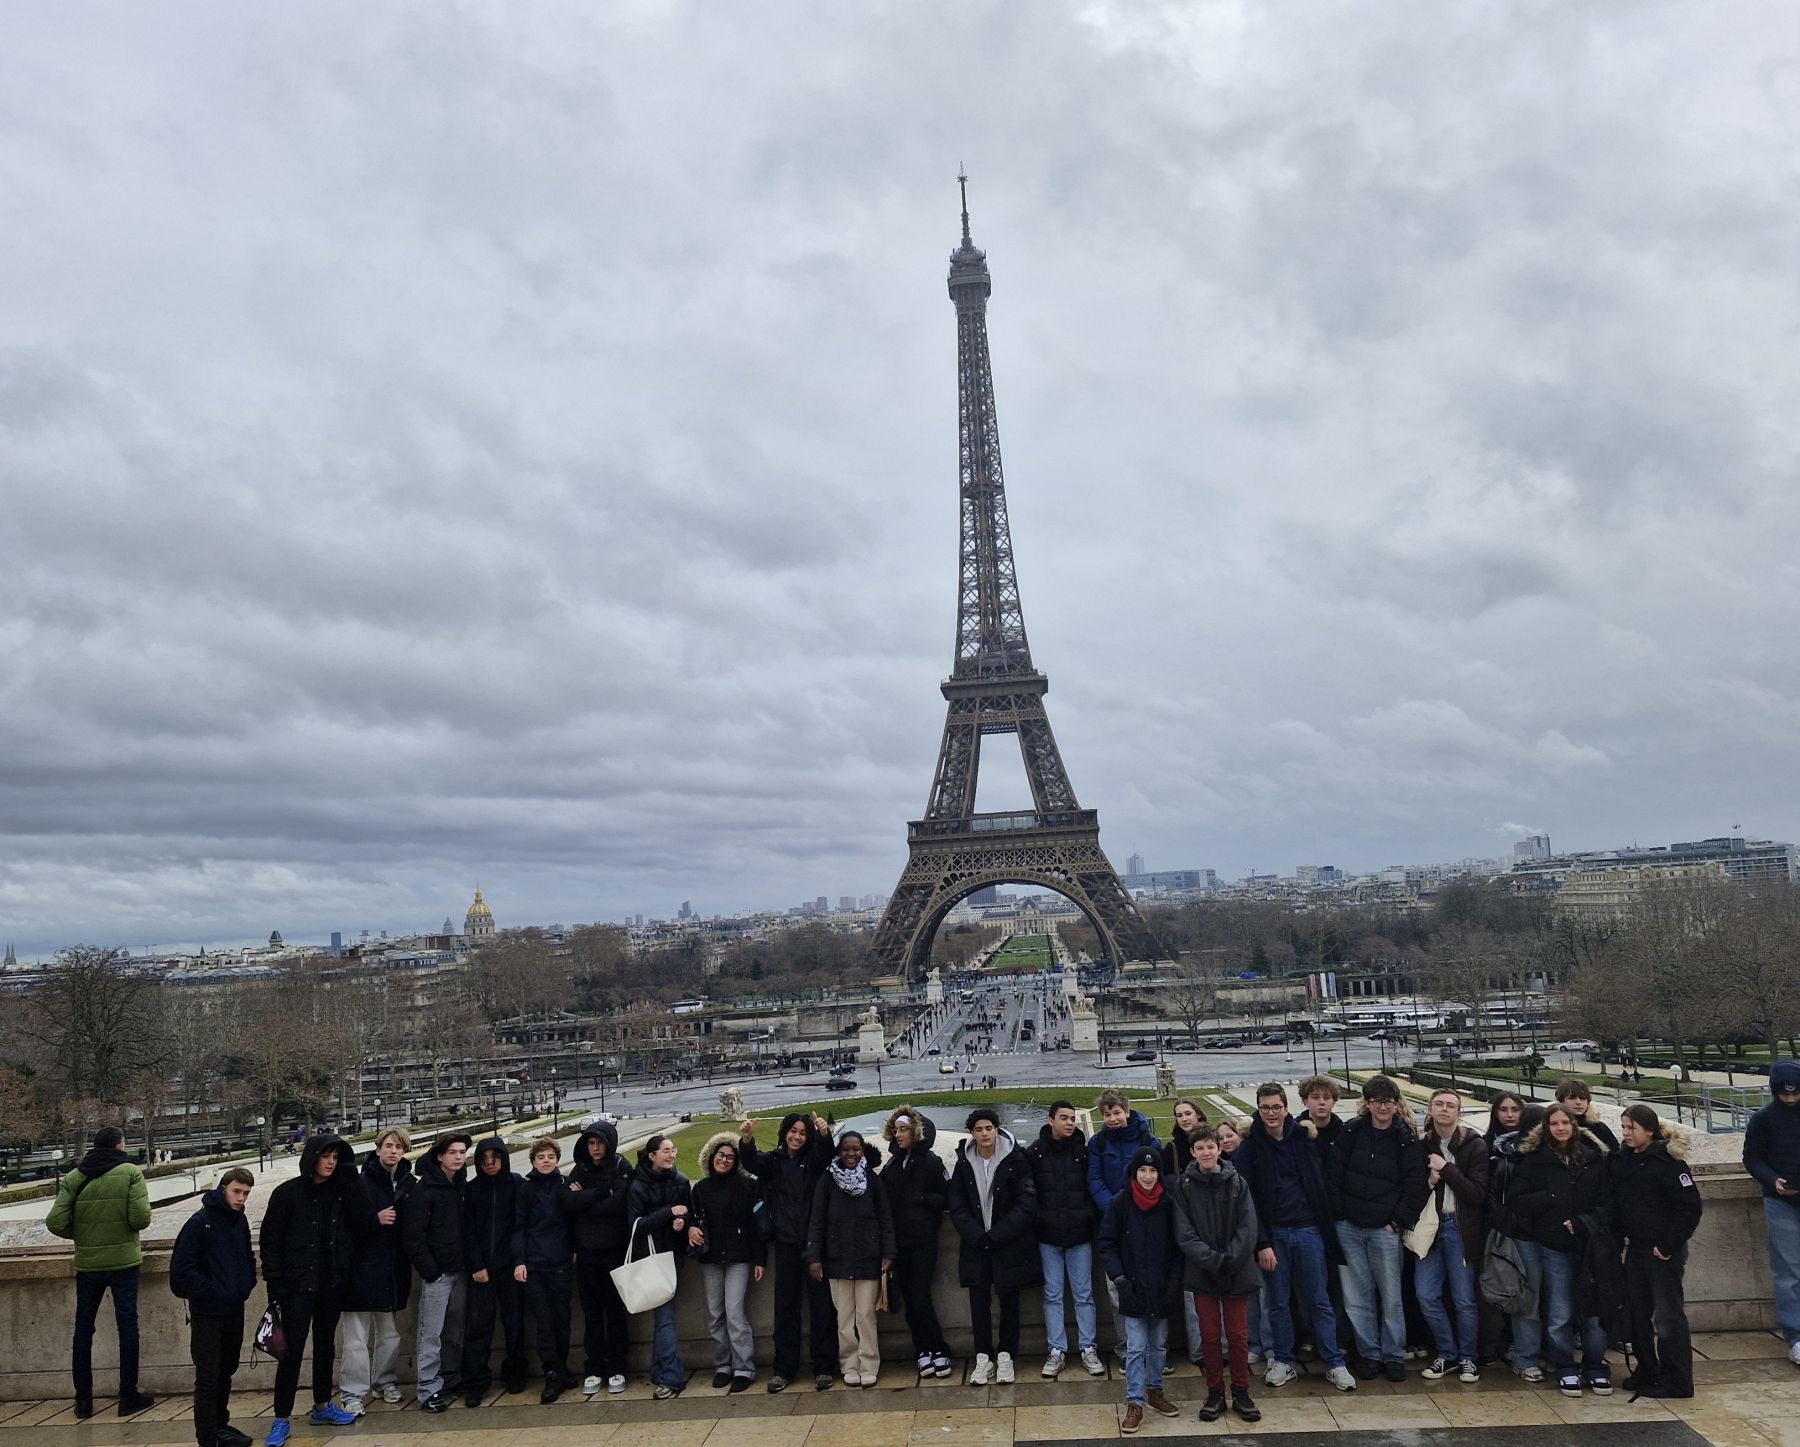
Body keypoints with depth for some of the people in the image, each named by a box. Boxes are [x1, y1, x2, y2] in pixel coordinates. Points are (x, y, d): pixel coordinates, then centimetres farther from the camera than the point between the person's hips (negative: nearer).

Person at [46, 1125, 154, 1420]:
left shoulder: (73, 1178, -3)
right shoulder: (131, 1173, -11)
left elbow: (56, 1223, -9)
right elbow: (140, 1219, -18)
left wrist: (81, 1234, 9)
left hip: (87, 1265, 3)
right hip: (123, 1262, -3)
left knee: (83, 1329, 16)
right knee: (127, 1327, 7)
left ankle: (83, 1399, 21)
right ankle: (128, 1396, 12)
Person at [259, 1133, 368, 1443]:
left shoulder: (343, 1191, 2)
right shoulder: (287, 1193, -8)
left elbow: (362, 1230, -7)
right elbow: (271, 1240, -6)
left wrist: (353, 1184, -13)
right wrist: (275, 1286, -11)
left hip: (333, 1284, 4)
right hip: (298, 1285, -4)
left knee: (325, 1344, 15)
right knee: (292, 1351, -1)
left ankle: (322, 1406, 27)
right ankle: (282, 1418, 10)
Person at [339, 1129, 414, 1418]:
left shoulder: (409, 1184, 4)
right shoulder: (361, 1182, -8)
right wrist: (376, 1220, -18)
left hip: (395, 1270, 4)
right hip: (363, 1268, -4)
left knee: (390, 1332, 15)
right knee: (357, 1336, -1)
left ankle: (387, 1381, 30)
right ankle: (353, 1394, 7)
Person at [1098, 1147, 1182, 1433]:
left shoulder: (1168, 1204, -2)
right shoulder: (1120, 1203, -7)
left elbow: (1177, 1245, 4)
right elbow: (1107, 1244, -4)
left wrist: (1175, 1280, -5)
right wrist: (1119, 1279, -12)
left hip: (1162, 1289, 2)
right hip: (1133, 1288, -2)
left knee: (1159, 1344, 14)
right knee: (1136, 1347, -2)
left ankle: (1155, 1391, 31)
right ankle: (1135, 1402, 6)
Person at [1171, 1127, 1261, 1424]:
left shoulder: (1237, 1183, -2)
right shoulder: (1183, 1185, -4)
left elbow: (1247, 1228, -7)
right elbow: (1184, 1232, -8)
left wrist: (1229, 1260, -18)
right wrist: (1212, 1259, -19)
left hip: (1236, 1273, 0)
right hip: (1202, 1272, 0)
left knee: (1238, 1333, 6)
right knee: (1210, 1334, 7)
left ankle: (1241, 1393, 21)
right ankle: (1215, 1393, 20)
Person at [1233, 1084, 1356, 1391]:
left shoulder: (1304, 1138, 2)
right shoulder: (1249, 1149, -3)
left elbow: (1321, 1184, 6)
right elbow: (1248, 1201, -5)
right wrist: (1261, 1244, -10)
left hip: (1308, 1230, 1)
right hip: (1273, 1234, -1)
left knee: (1321, 1300, 7)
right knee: (1277, 1303, 8)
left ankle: (1334, 1363, 16)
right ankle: (1283, 1362, 21)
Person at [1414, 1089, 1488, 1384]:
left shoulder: (1475, 1146, -6)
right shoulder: (1422, 1145, 4)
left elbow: (1477, 1194, -11)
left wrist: (1446, 1169, -17)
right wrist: (1429, 1181, -11)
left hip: (1461, 1229, -3)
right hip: (1430, 1226, 3)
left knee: (1465, 1300, 4)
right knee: (1426, 1296, 2)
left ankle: (1468, 1358, 23)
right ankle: (1448, 1354, 20)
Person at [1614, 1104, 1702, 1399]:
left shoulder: (1667, 1161, -13)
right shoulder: (1623, 1160, 7)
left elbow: (1690, 1207, -15)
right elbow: (1616, 1204, 15)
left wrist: (1668, 1245, -16)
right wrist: (1620, 1237, 5)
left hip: (1664, 1250, -7)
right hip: (1635, 1248, 7)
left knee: (1667, 1316, 0)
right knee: (1637, 1313, 12)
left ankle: (1676, 1382, 9)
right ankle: (1646, 1372, 24)